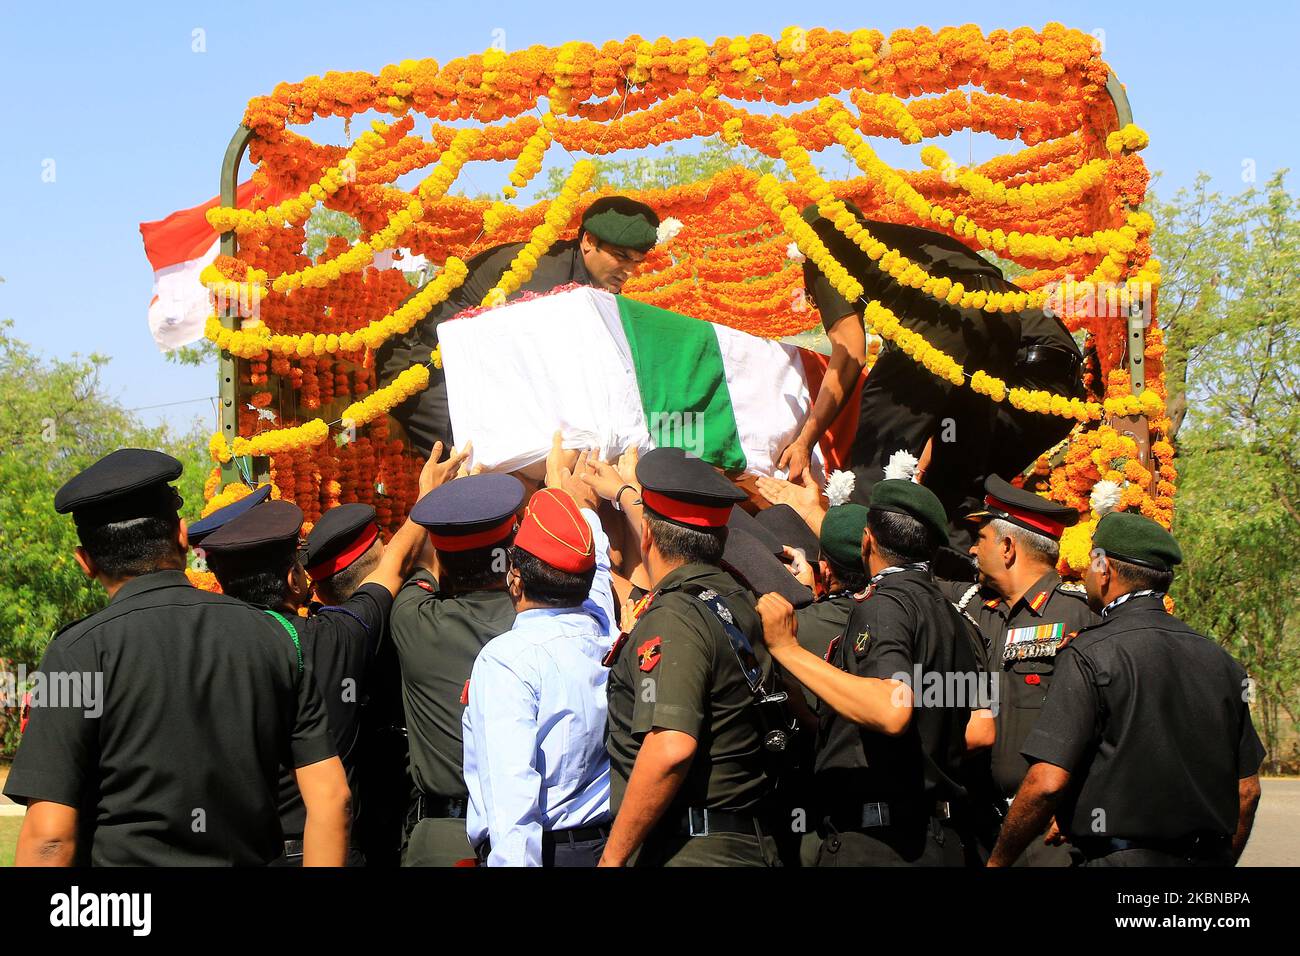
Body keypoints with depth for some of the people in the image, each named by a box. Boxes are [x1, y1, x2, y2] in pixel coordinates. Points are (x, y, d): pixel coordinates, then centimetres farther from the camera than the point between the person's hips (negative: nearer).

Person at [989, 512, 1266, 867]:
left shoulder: (1089, 655, -10)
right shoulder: (1219, 660, 10)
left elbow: (1048, 782, -17)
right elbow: (1247, 788, 13)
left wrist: (997, 861, -5)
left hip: (1120, 860, -7)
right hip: (1209, 858, 7)